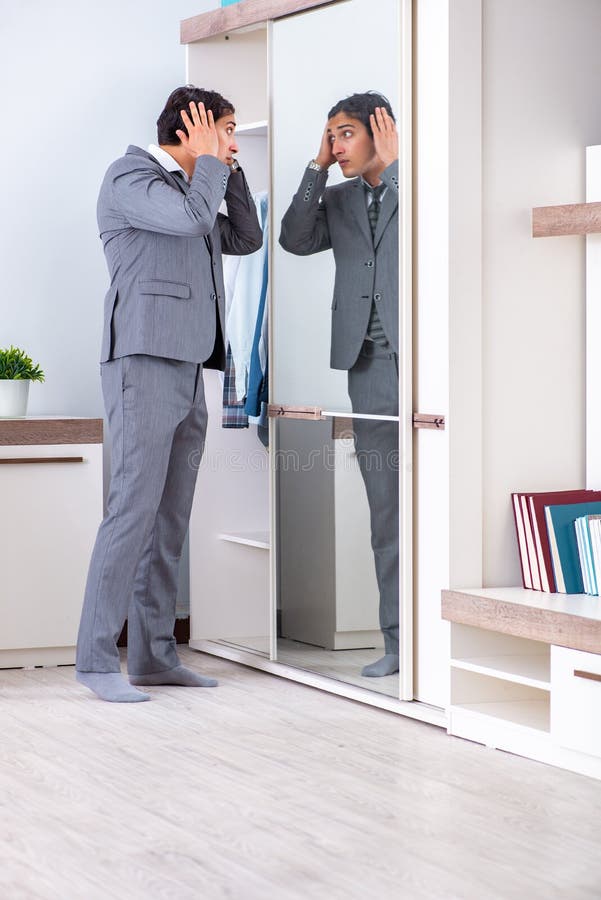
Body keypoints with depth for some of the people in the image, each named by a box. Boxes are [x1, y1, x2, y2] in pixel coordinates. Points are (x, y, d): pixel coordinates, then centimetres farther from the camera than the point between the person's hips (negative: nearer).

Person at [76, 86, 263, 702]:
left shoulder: (192, 187, 24)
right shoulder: (131, 176, -3)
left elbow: (245, 238, 25)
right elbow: (192, 217, -20)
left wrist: (230, 171, 18)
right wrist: (208, 160, -3)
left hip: (188, 370, 9)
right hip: (144, 362, -9)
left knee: (170, 519, 6)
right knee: (134, 508, -14)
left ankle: (153, 656, 8)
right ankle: (95, 658, -12)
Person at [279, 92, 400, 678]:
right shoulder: (339, 199, 18)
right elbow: (295, 239, 3)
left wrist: (392, 164, -8)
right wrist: (319, 167, 2)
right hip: (370, 365, 5)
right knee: (385, 504, 6)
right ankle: (398, 640, 9)